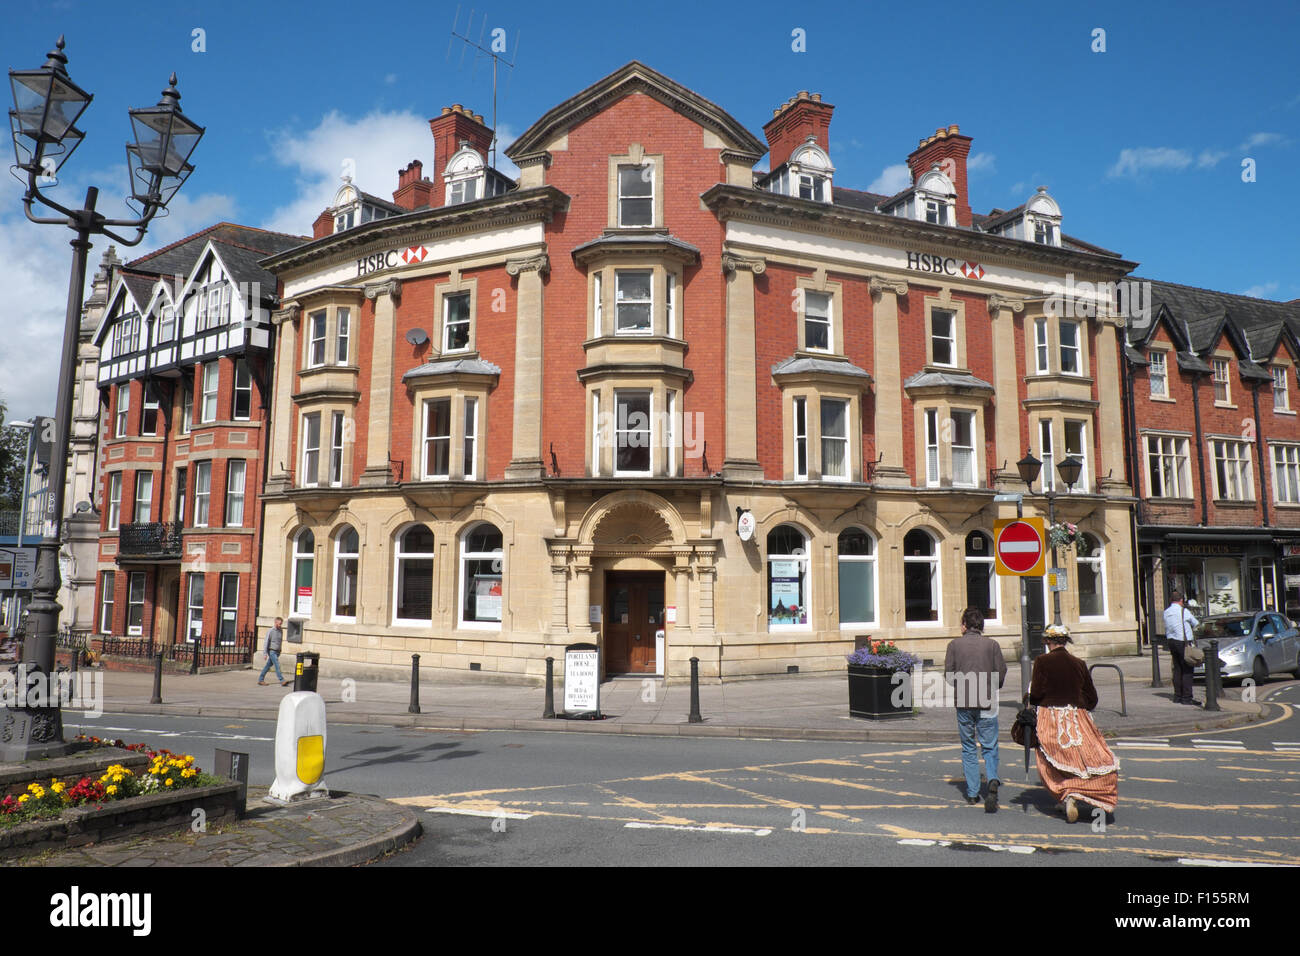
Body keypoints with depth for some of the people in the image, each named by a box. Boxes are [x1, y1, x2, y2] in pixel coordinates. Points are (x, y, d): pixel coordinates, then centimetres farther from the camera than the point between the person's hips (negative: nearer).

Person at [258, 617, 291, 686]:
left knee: (268, 665, 12)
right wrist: (265, 653, -11)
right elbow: (266, 642, -8)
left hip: (277, 652, 6)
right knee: (277, 666, -12)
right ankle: (282, 681, -15)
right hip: (272, 651, -6)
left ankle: (260, 679, 21)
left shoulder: (281, 631, 10)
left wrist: (280, 652, 19)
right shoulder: (270, 631, -8)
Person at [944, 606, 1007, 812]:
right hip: (987, 703, 0)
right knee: (990, 747, 6)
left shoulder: (954, 644, -1)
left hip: (963, 703, 1)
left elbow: (948, 675, -3)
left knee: (968, 748, 12)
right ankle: (993, 780, -20)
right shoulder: (992, 644, -1)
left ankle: (972, 793, 14)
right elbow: (1002, 675, -1)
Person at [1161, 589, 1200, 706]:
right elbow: (1196, 623, 5)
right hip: (1182, 642, -7)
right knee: (1187, 670, -4)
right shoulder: (1183, 611, -10)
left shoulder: (1166, 612, 8)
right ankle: (1187, 697, -6)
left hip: (1171, 641, 7)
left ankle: (1177, 696, 15)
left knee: (1177, 669, 12)